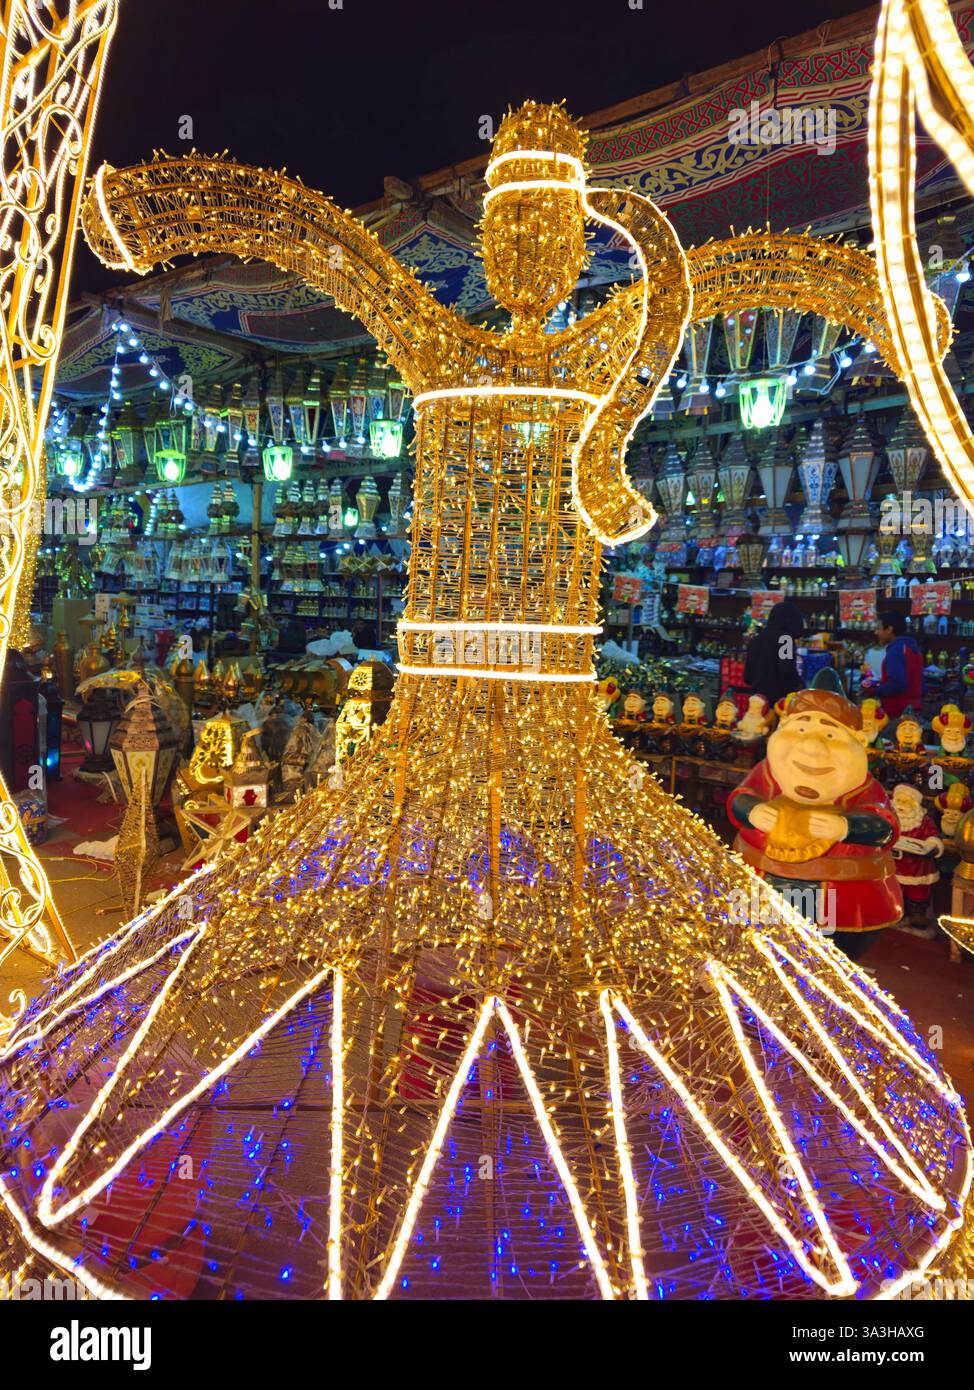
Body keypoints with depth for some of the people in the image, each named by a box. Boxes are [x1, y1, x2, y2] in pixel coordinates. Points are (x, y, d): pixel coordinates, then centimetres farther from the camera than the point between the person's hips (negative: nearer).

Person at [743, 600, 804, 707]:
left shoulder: (756, 639, 14)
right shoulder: (785, 637, -7)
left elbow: (748, 672, 15)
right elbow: (788, 670, -17)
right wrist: (798, 684, 0)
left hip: (759, 697, 8)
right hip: (780, 697, -7)